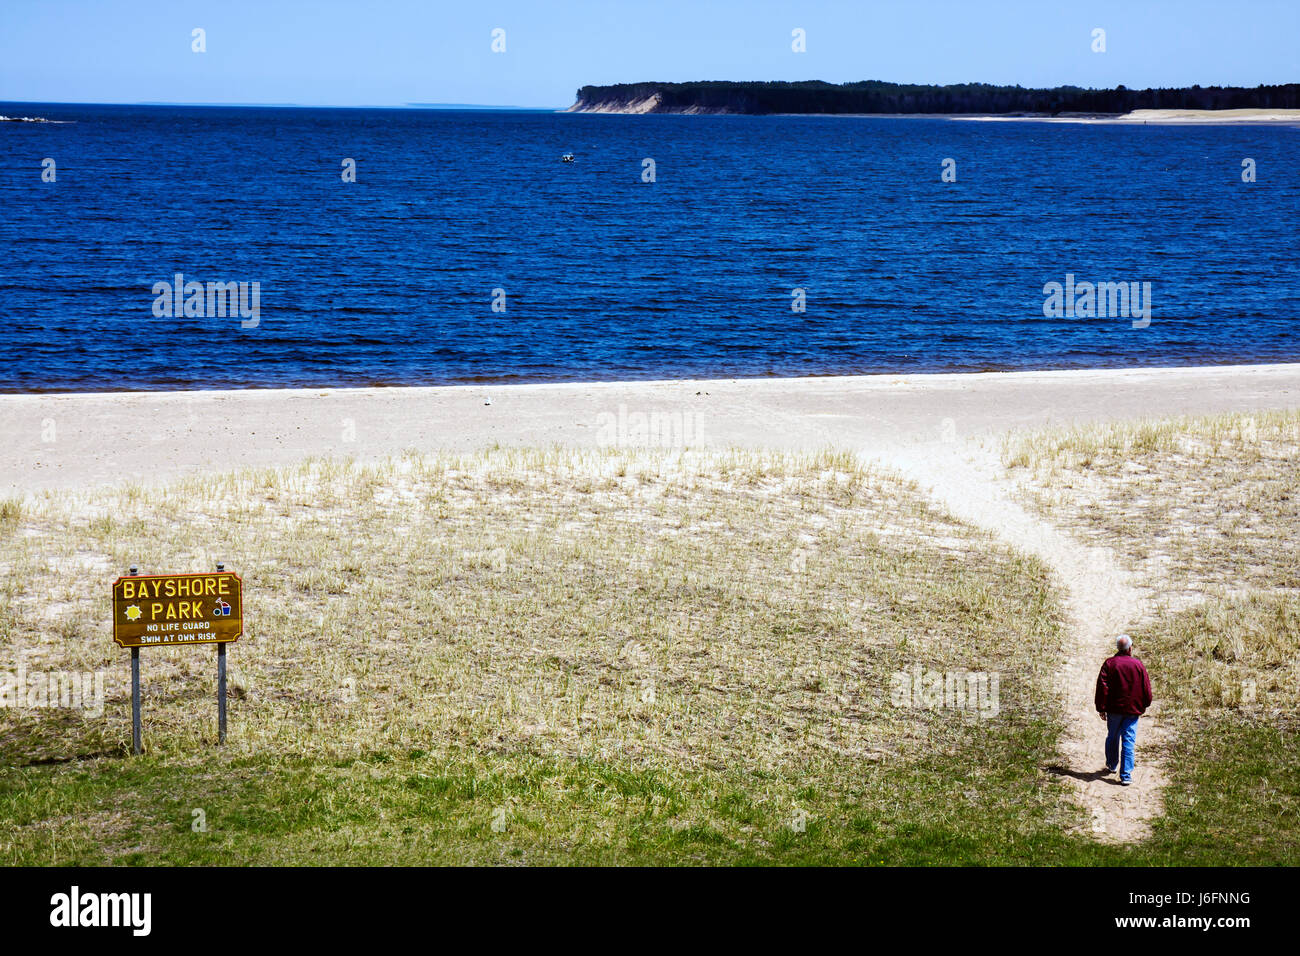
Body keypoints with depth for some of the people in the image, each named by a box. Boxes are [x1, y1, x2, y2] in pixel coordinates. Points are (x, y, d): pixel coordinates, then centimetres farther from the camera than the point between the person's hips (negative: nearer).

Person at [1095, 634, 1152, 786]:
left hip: (1114, 709, 1)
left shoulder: (1109, 664, -6)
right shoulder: (1138, 665, -3)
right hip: (1133, 710, -1)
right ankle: (1126, 775, -7)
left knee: (1112, 737, 20)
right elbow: (1146, 688, 3)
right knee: (1129, 741, -1)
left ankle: (1112, 765, 37)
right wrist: (1144, 705, 19)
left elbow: (1102, 687, -8)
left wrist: (1101, 708, -2)